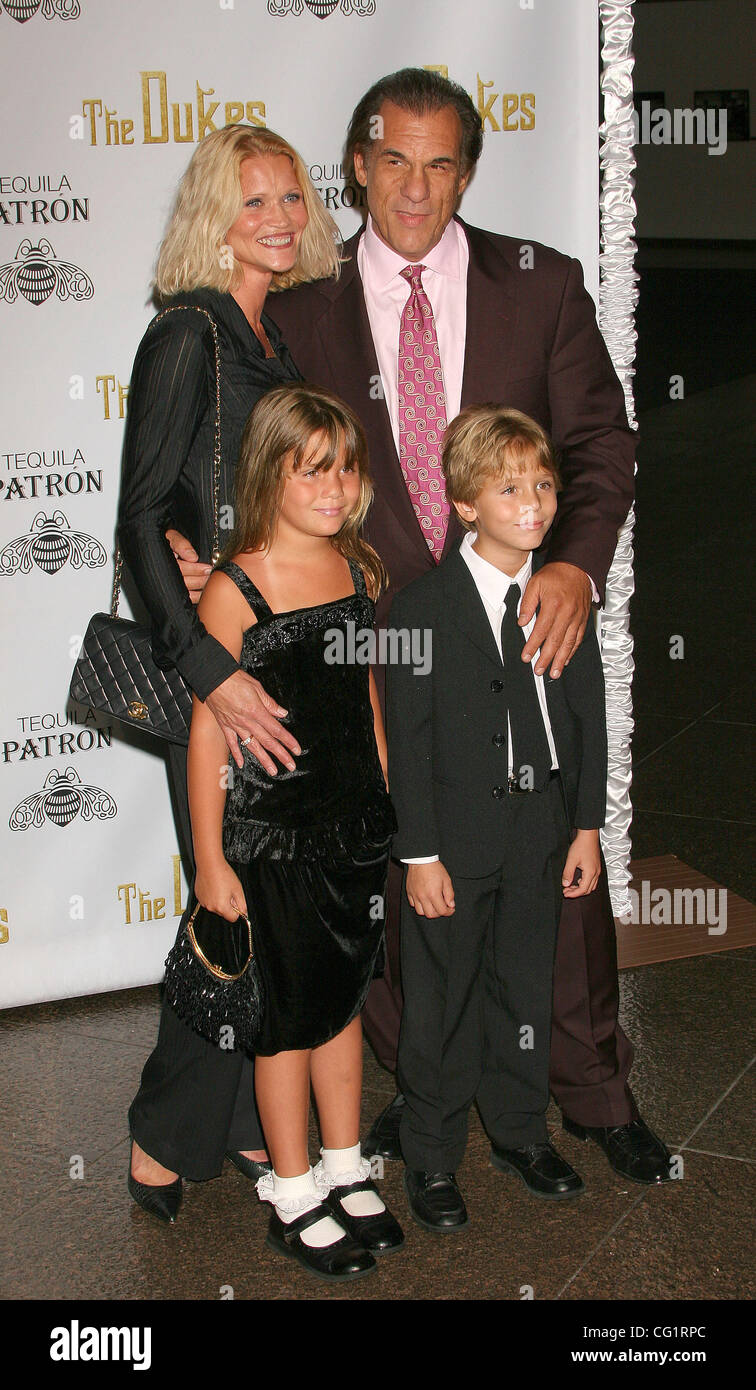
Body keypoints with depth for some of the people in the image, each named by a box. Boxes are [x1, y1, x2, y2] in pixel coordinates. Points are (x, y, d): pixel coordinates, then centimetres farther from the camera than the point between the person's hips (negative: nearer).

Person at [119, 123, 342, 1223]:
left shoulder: (290, 334, 11)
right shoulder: (188, 336, -12)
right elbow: (138, 521, -17)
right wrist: (212, 671, -22)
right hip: (220, 657, -7)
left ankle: (248, 1124, 26)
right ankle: (165, 1142, 17)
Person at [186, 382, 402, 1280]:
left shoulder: (360, 571, 1)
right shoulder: (234, 590, -16)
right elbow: (207, 731, -13)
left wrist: (390, 811, 15)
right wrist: (210, 861, -12)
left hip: (356, 824, 5)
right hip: (270, 835, -5)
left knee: (344, 1000, 17)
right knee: (293, 1014, 8)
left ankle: (346, 1170, 34)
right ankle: (294, 1196, 25)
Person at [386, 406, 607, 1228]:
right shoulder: (423, 606, -13)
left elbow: (587, 715, 6)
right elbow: (408, 739, -12)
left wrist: (587, 825, 4)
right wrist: (419, 854, -13)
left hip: (541, 829, 4)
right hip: (455, 837, -4)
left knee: (524, 988, 18)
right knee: (441, 1003, 8)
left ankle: (520, 1133, 38)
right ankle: (431, 1158, 25)